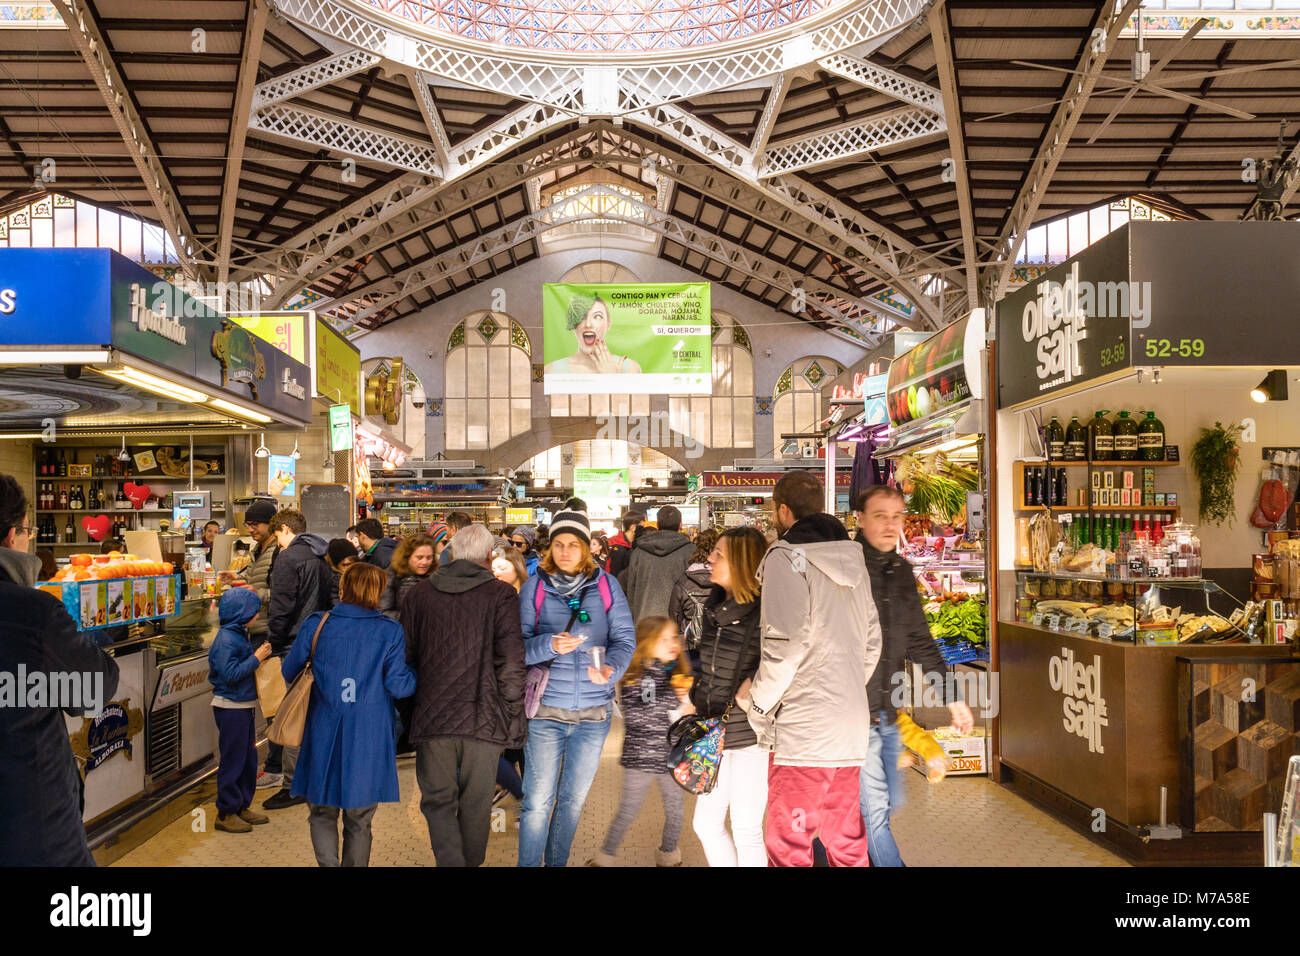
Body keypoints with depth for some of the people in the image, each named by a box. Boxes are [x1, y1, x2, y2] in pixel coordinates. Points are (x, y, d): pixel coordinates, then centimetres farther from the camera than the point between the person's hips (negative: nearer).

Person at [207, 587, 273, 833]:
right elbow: (230, 674, -25)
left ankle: (242, 806, 26)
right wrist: (256, 658, -20)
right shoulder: (225, 640, -19)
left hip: (246, 706, 10)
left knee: (249, 757, 15)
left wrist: (260, 651, 5)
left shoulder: (242, 635, 10)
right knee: (232, 760, -1)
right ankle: (226, 813, 10)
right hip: (230, 708, -10)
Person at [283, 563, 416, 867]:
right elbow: (398, 686, -8)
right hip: (369, 739, 0)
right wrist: (417, 671, 12)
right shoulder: (390, 631, -4)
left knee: (322, 814, 15)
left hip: (325, 736, 0)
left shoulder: (315, 625, -1)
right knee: (359, 821, 14)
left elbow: (288, 672, 7)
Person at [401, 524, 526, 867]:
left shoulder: (417, 597, 6)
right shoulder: (501, 595, -4)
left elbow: (405, 660, 9)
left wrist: (403, 717, 17)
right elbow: (511, 664, -9)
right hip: (483, 720, -1)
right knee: (475, 804, 14)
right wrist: (513, 719, -2)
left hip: (432, 720, 1)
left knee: (439, 801, 11)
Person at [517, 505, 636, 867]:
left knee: (573, 799, 16)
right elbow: (518, 645, -4)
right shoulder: (534, 587, -1)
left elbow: (625, 638, -1)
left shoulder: (606, 586, 1)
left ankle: (557, 862, 34)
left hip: (594, 712, 2)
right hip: (546, 710, -2)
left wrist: (612, 668, -21)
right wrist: (550, 645, -24)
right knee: (538, 801, -3)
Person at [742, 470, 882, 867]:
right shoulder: (852, 558, 13)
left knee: (788, 844, 1)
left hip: (801, 729, -8)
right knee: (847, 841, 16)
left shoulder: (787, 556, -10)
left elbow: (786, 644, -18)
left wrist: (757, 701, -6)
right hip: (850, 726, 8)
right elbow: (872, 640, 14)